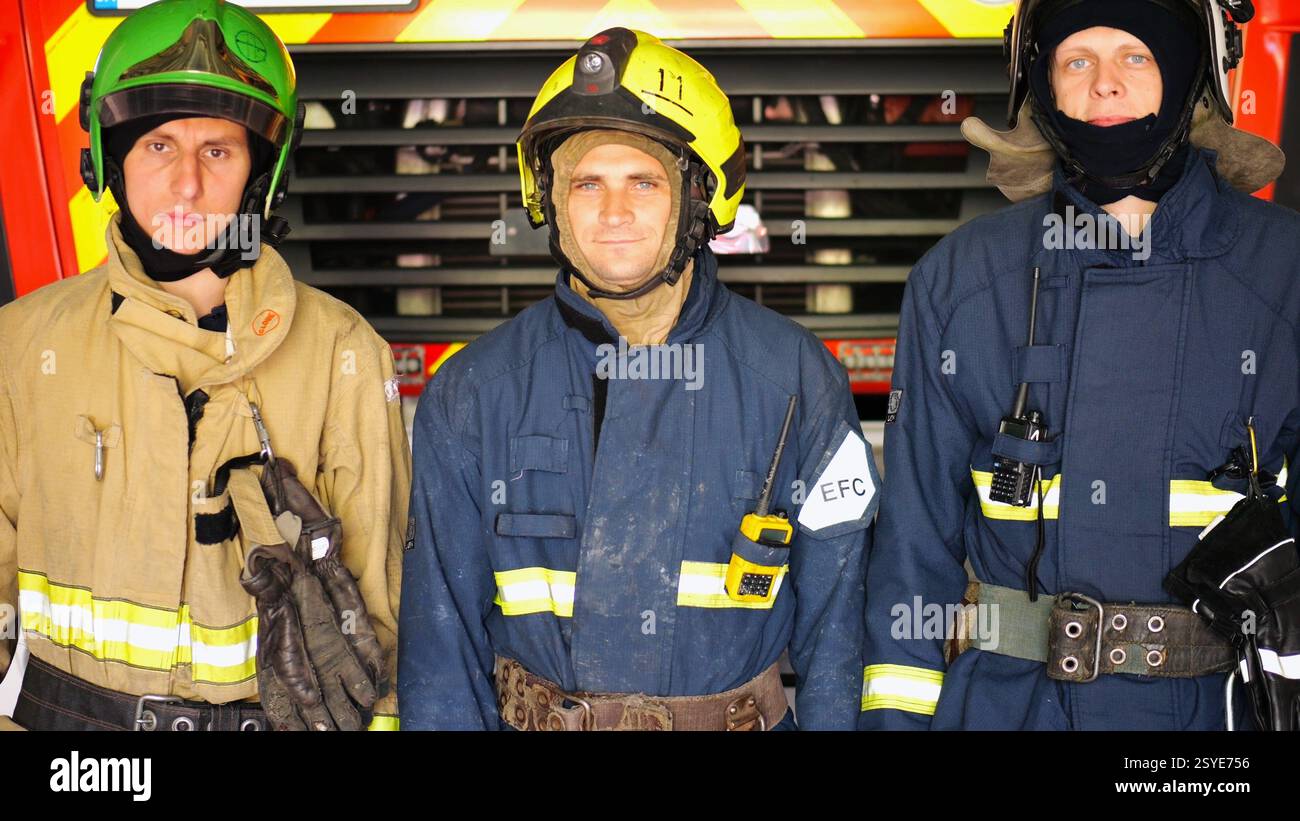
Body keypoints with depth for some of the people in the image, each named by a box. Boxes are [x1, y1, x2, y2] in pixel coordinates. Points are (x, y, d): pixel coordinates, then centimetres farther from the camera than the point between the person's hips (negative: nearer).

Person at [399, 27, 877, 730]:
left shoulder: (798, 381, -8)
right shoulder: (470, 395, -8)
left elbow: (831, 619, -4)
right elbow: (442, 643, -3)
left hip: (743, 715, 0)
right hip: (533, 719, 1)